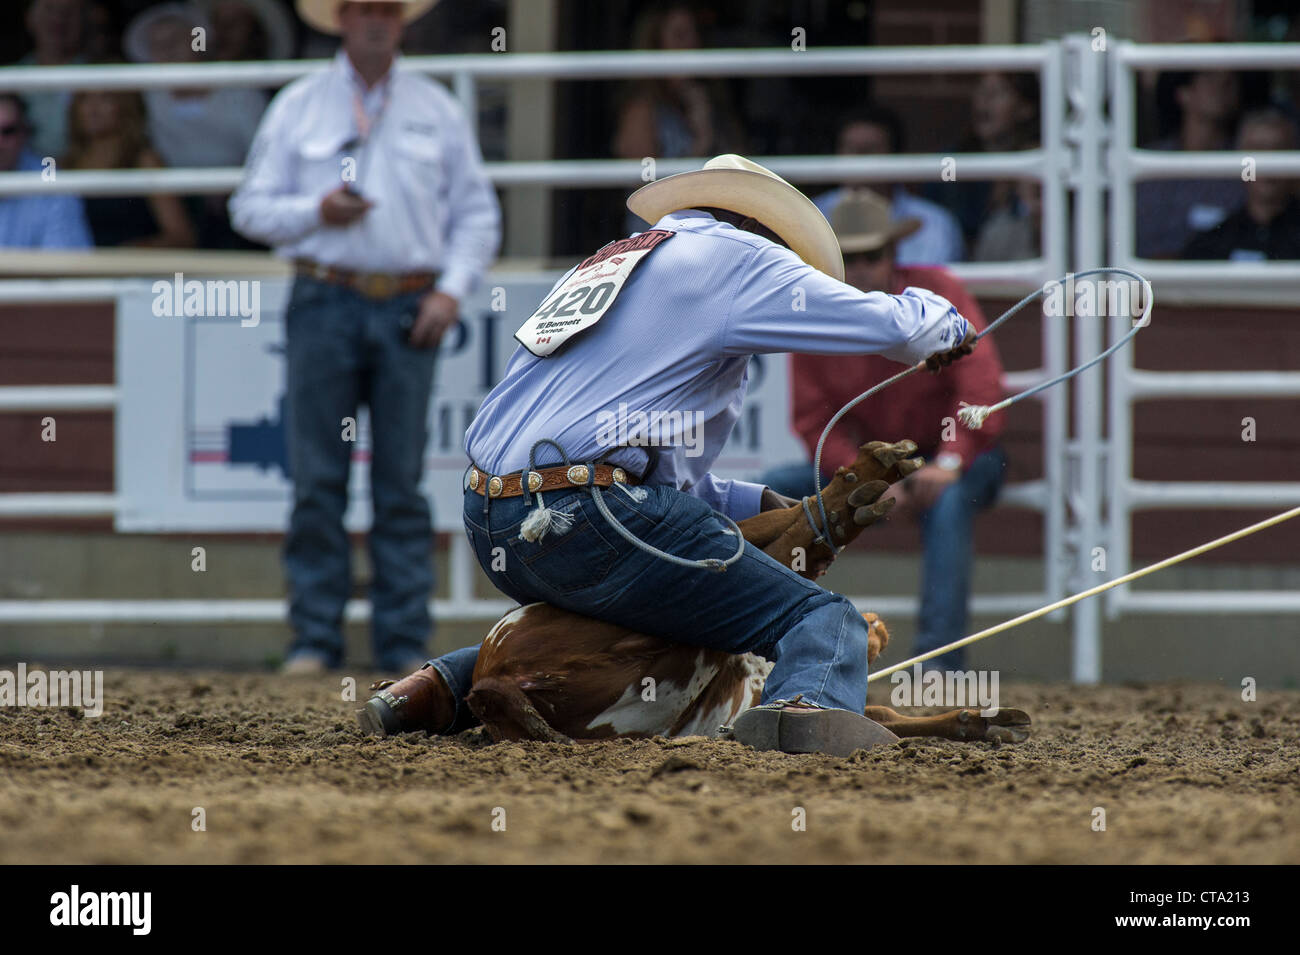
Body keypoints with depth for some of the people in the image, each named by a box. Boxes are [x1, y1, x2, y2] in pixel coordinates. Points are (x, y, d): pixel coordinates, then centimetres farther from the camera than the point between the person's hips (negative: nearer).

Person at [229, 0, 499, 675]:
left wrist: (450, 290, -2)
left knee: (402, 485, 1)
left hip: (407, 311, 1)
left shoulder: (436, 109, 11)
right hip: (325, 304, -1)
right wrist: (318, 211, -11)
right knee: (317, 483, -3)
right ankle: (314, 638, 1)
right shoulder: (297, 106, 8)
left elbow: (477, 213, 12)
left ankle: (405, 644, 3)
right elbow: (251, 208, 7)